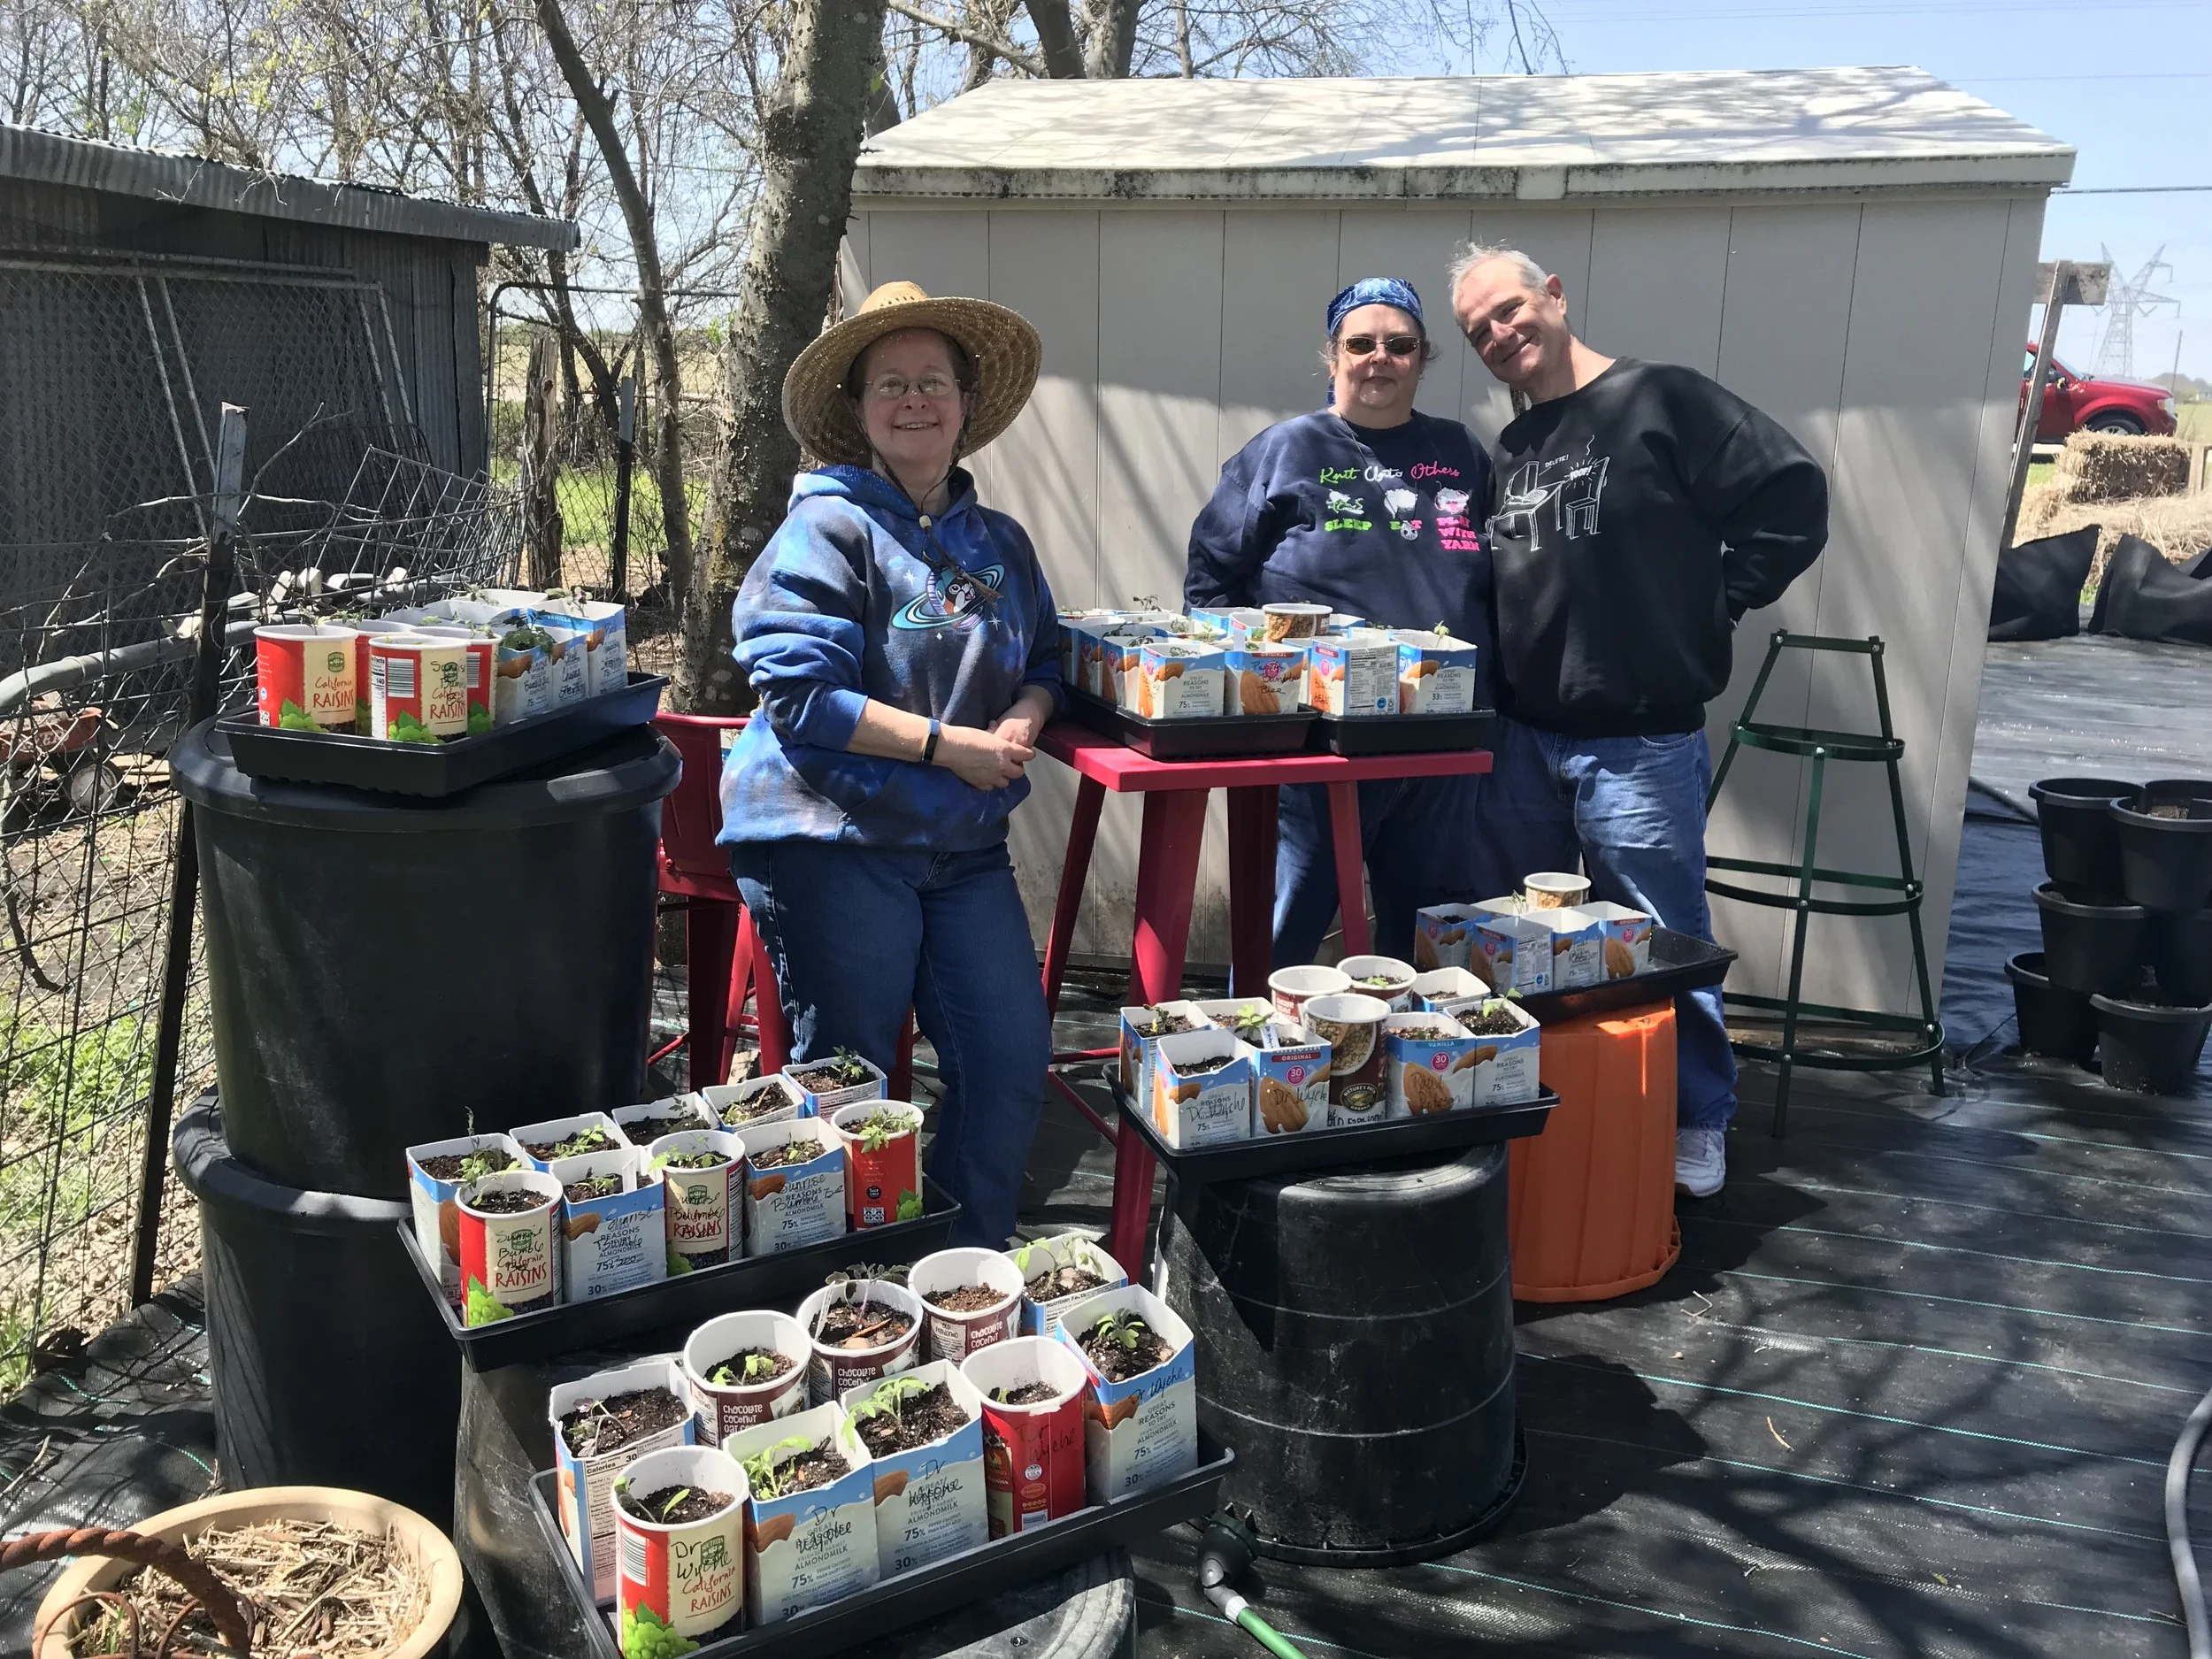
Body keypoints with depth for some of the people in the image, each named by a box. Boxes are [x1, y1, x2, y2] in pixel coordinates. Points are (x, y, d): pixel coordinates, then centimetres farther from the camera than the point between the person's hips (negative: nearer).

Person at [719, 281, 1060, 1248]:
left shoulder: (999, 543, 14)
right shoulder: (828, 528, -7)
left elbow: (1043, 661, 20)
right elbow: (797, 691, -15)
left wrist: (1021, 724, -4)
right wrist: (951, 745, -17)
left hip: (965, 844, 6)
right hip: (836, 841, -6)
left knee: (1013, 1061, 3)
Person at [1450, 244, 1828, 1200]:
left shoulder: (1663, 403, -7)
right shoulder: (1507, 451, 14)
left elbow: (1792, 501, -12)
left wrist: (1708, 607, -8)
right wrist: (1485, 704, 9)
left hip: (1639, 747, -6)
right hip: (1518, 740, 7)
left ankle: (1697, 1124, 20)